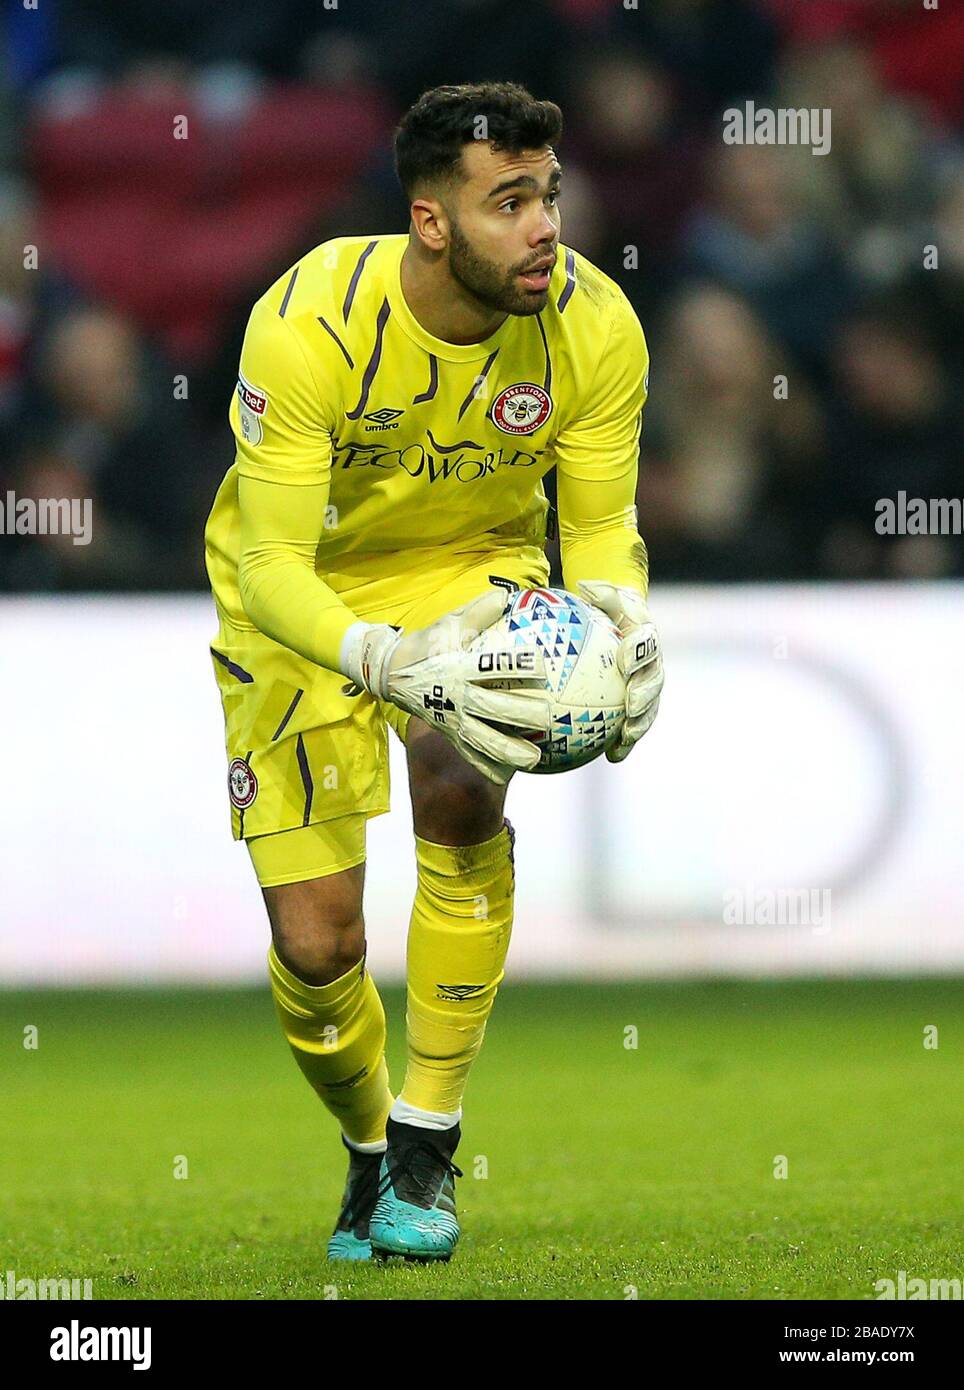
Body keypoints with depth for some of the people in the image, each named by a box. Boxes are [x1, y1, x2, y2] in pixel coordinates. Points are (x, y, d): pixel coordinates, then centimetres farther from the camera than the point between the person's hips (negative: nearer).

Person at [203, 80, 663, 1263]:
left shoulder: (592, 325, -21)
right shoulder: (307, 325, -32)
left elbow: (602, 523, -9)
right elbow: (270, 564, -33)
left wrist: (622, 617, -33)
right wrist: (390, 662, -52)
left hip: (474, 567, 2)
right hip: (302, 597, -1)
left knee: (460, 781, -31)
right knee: (315, 946, -7)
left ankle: (428, 1144, -15)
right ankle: (370, 1154, 29)